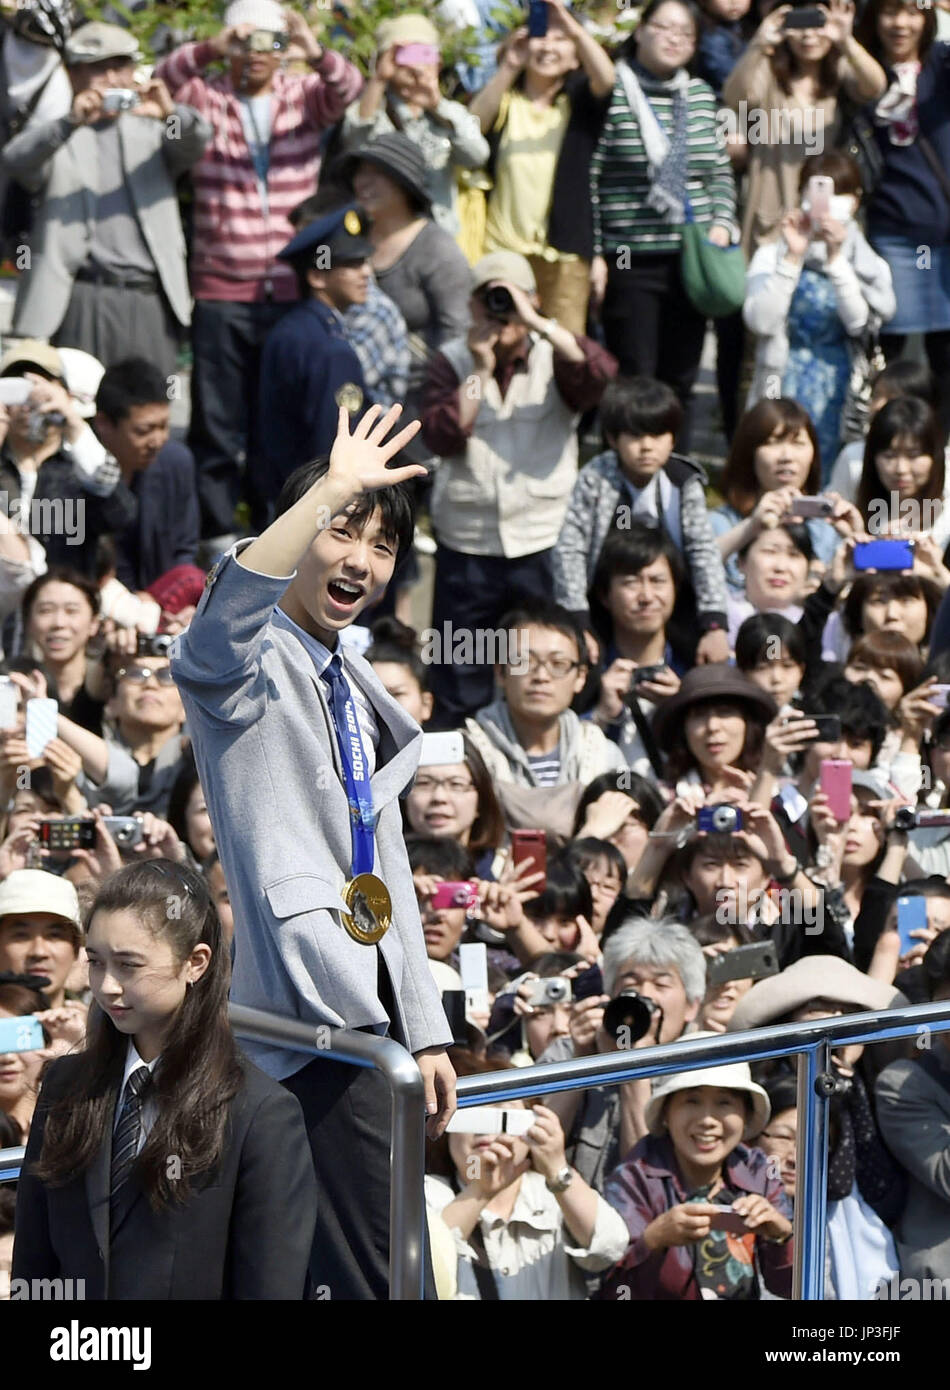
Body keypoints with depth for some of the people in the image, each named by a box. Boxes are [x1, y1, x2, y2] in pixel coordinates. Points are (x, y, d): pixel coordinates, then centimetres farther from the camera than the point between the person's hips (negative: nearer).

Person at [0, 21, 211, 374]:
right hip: (83, 302, -2)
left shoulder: (152, 130, 20)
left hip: (150, 303, 2)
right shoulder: (54, 136, 12)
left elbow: (195, 140, 1)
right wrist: (70, 122, -26)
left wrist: (172, 114, -24)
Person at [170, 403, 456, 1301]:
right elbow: (231, 607, -32)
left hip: (373, 1014, 9)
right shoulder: (248, 667, -5)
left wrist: (425, 1031, 19)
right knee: (363, 1274, -14)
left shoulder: (357, 689, 22)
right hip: (315, 1023, -9)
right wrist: (331, 491, -40)